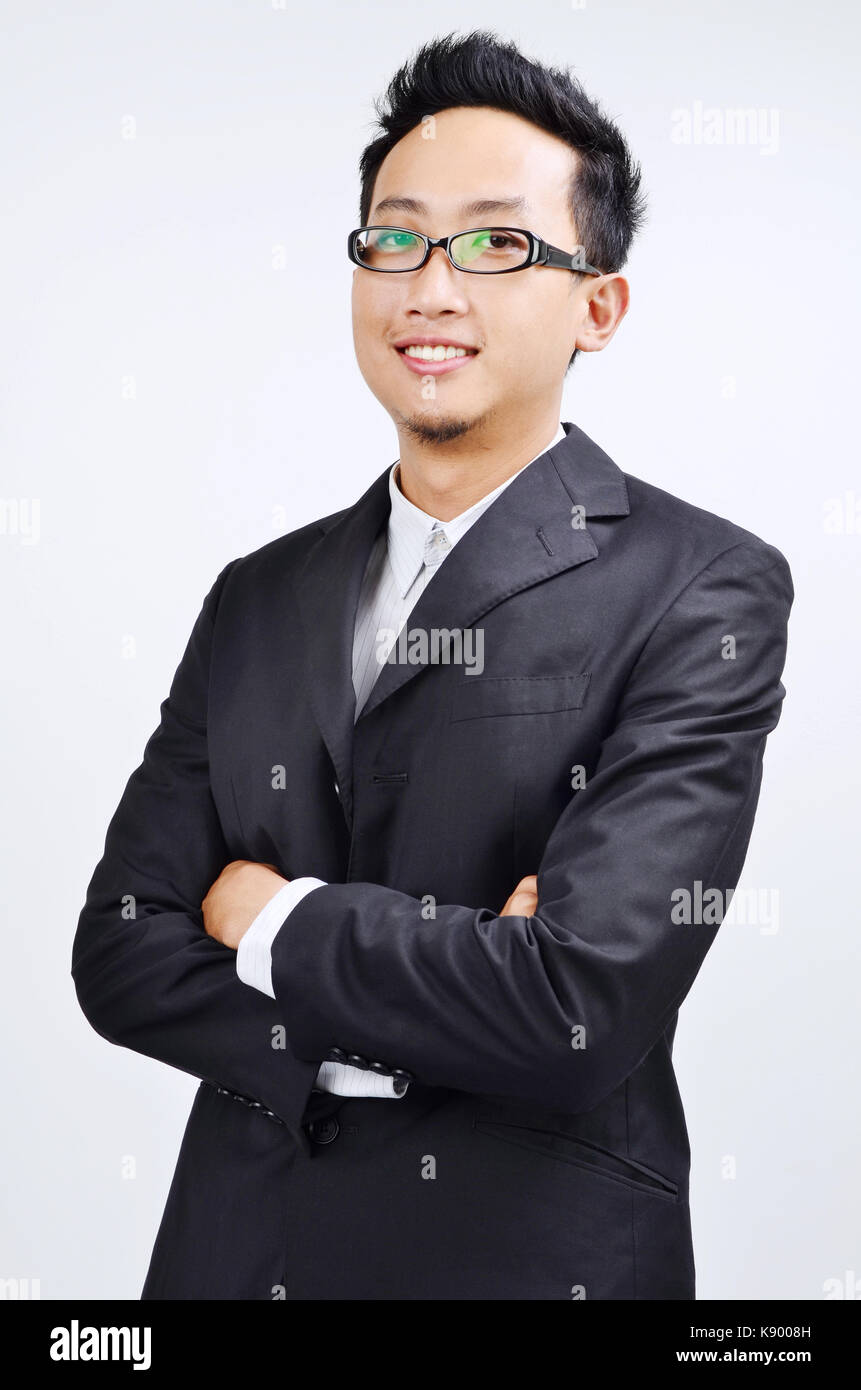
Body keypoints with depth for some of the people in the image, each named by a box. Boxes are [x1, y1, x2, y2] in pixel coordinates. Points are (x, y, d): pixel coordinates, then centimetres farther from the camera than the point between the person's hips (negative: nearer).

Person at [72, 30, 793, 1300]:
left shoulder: (701, 590, -13)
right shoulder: (259, 599, 4)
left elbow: (587, 1005, -23)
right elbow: (120, 955, -2)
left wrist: (275, 919, -10)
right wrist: (415, 1011, -17)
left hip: (531, 1250, -4)